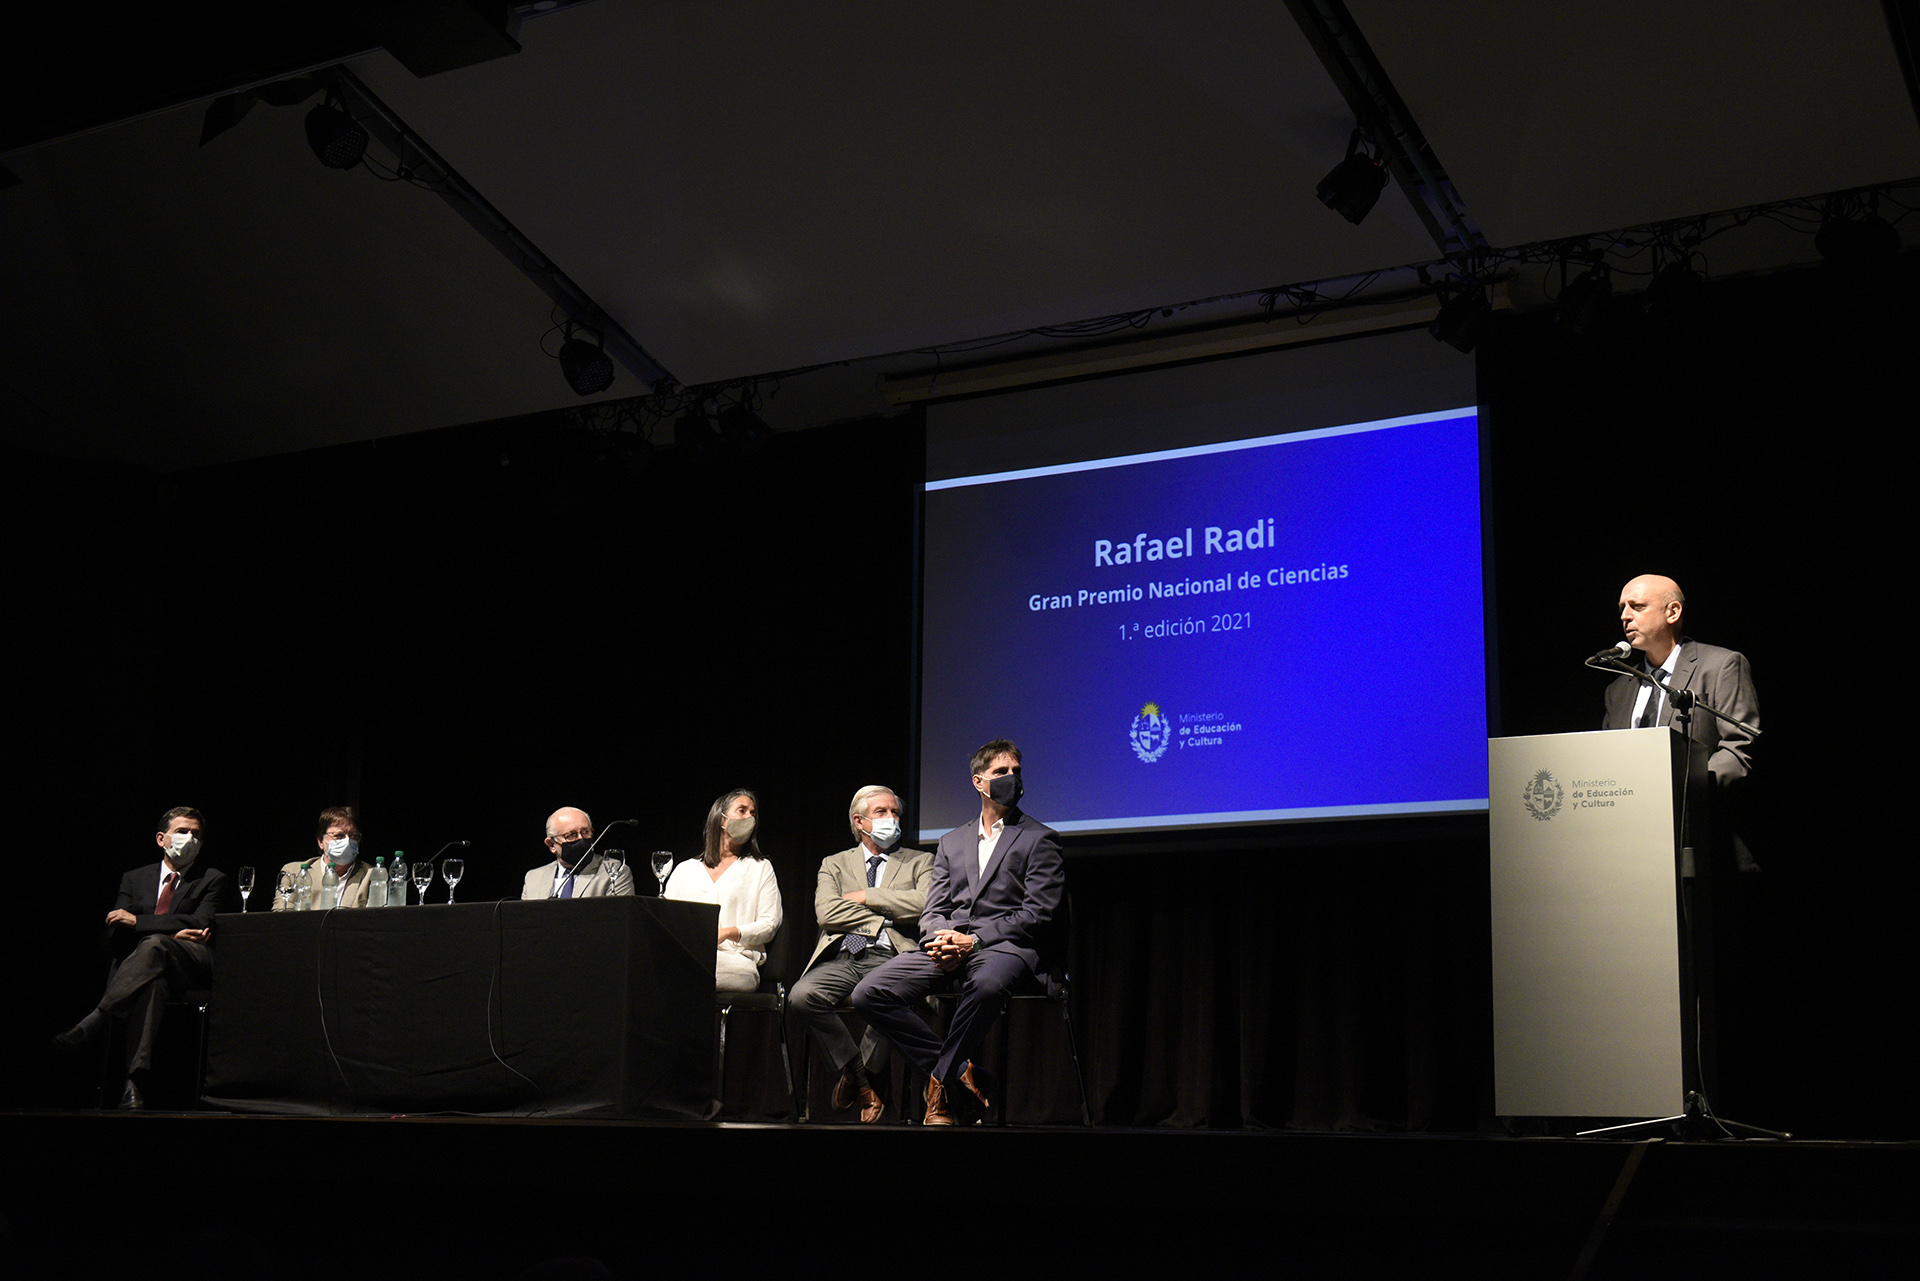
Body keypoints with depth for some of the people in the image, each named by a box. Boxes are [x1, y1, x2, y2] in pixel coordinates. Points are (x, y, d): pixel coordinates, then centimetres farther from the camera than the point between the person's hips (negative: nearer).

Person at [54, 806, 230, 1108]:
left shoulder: (212, 879, 16)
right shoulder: (135, 879, 24)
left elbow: (202, 923, -3)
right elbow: (115, 932, 10)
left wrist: (137, 921, -8)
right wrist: (172, 933, -7)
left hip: (192, 965, -2)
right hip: (145, 968, 2)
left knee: (153, 944, -38)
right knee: (153, 982, -40)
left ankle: (92, 1024, -48)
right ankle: (135, 1082, -52)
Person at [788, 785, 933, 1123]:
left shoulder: (920, 862, 19)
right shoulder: (835, 864, 21)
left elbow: (924, 904, -3)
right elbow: (826, 913, 2)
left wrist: (867, 897, 1)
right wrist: (884, 919, -1)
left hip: (888, 957, -2)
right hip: (840, 959, 2)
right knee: (802, 995, -30)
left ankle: (856, 1075, -9)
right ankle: (863, 1081, -10)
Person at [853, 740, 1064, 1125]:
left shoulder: (1039, 839, 10)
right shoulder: (952, 842, 24)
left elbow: (1036, 915, -2)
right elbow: (932, 912, 16)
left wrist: (973, 940, -15)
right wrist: (945, 937, -10)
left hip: (1005, 945, -5)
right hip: (947, 944, 5)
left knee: (987, 984, -42)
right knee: (869, 993, -19)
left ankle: (942, 1081, -22)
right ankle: (959, 1072, -14)